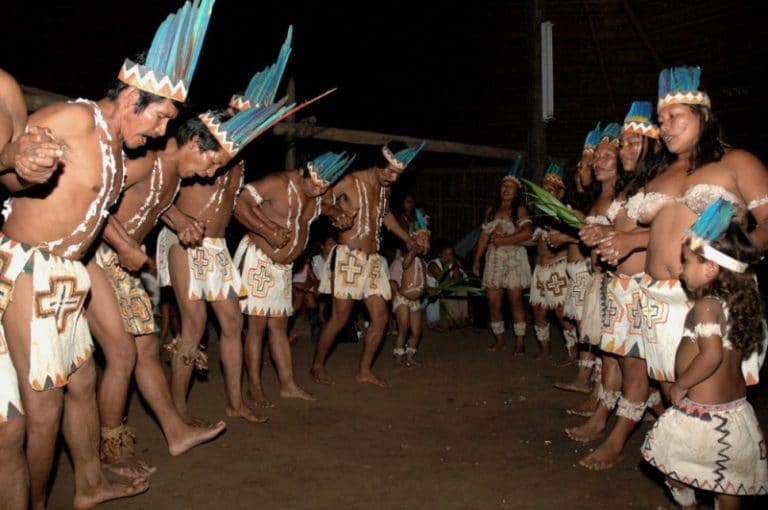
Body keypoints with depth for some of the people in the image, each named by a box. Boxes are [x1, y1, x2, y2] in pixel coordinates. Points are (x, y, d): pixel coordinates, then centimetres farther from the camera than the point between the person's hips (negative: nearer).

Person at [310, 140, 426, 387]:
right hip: (348, 257, -7)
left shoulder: (386, 189, 13)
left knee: (381, 316, 2)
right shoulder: (351, 182, -8)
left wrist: (407, 239, 37)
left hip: (372, 260, 7)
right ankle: (317, 365, 14)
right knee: (340, 318, -4)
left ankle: (364, 370, 15)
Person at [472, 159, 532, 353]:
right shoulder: (491, 211, 16)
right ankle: (499, 339, 14)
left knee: (515, 300, -7)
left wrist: (504, 240, -13)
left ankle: (520, 341, -1)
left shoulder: (520, 209, 1)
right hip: (494, 259, 5)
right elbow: (484, 236, 13)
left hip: (514, 259, -5)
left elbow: (527, 232, -14)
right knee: (493, 302, 3)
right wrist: (477, 259, 8)